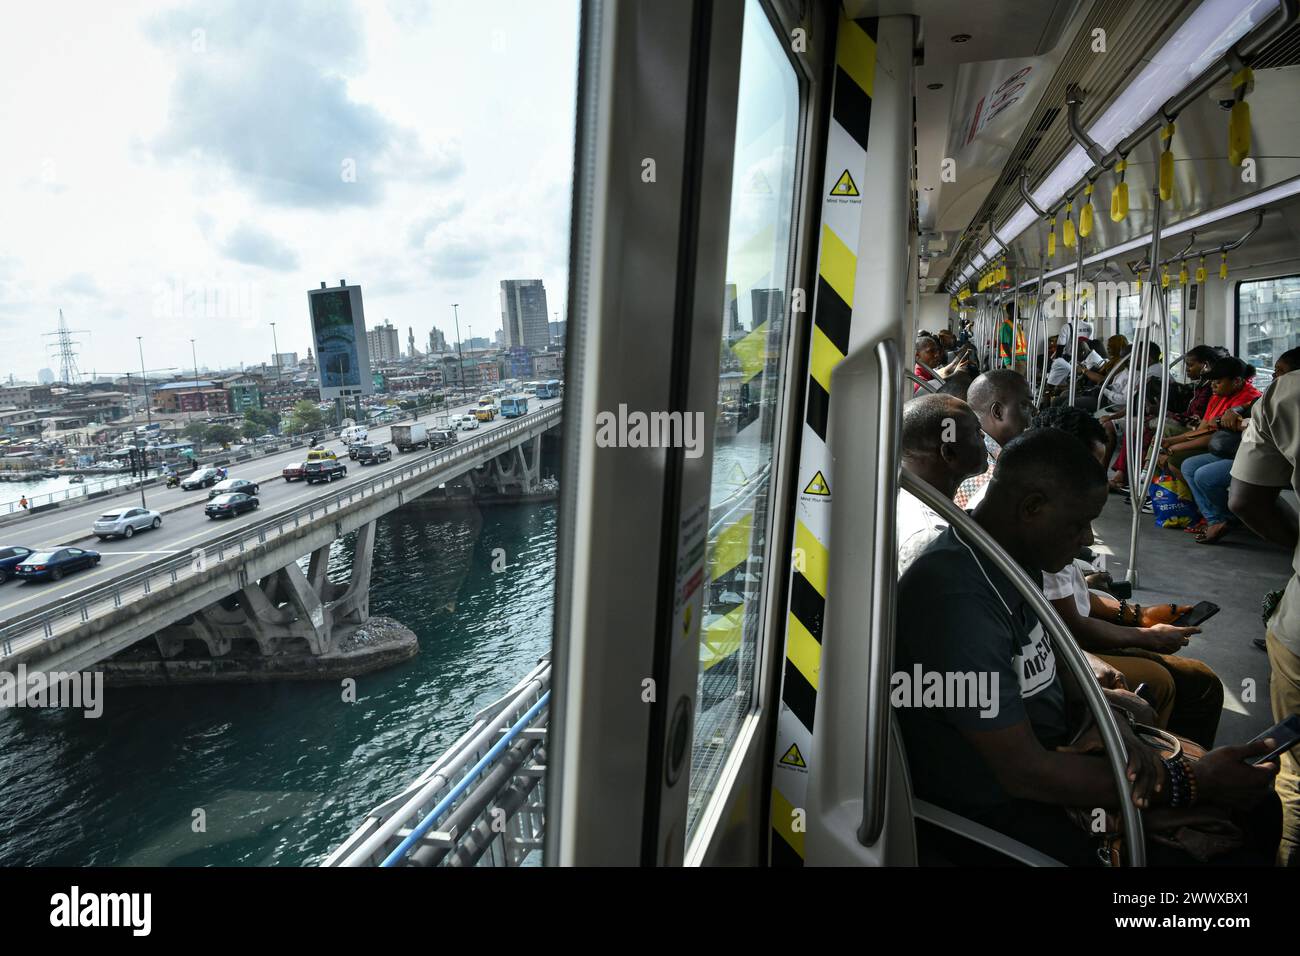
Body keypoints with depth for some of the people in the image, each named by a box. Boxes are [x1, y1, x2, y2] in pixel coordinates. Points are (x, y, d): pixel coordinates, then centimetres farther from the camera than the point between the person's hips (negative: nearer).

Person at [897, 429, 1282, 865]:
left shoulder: (1008, 556, -1)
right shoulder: (957, 600, -33)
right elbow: (1025, 772, -28)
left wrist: (1119, 730, -7)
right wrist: (1191, 783, -19)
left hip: (1049, 743, 9)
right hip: (997, 808, -9)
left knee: (1257, 808, 9)